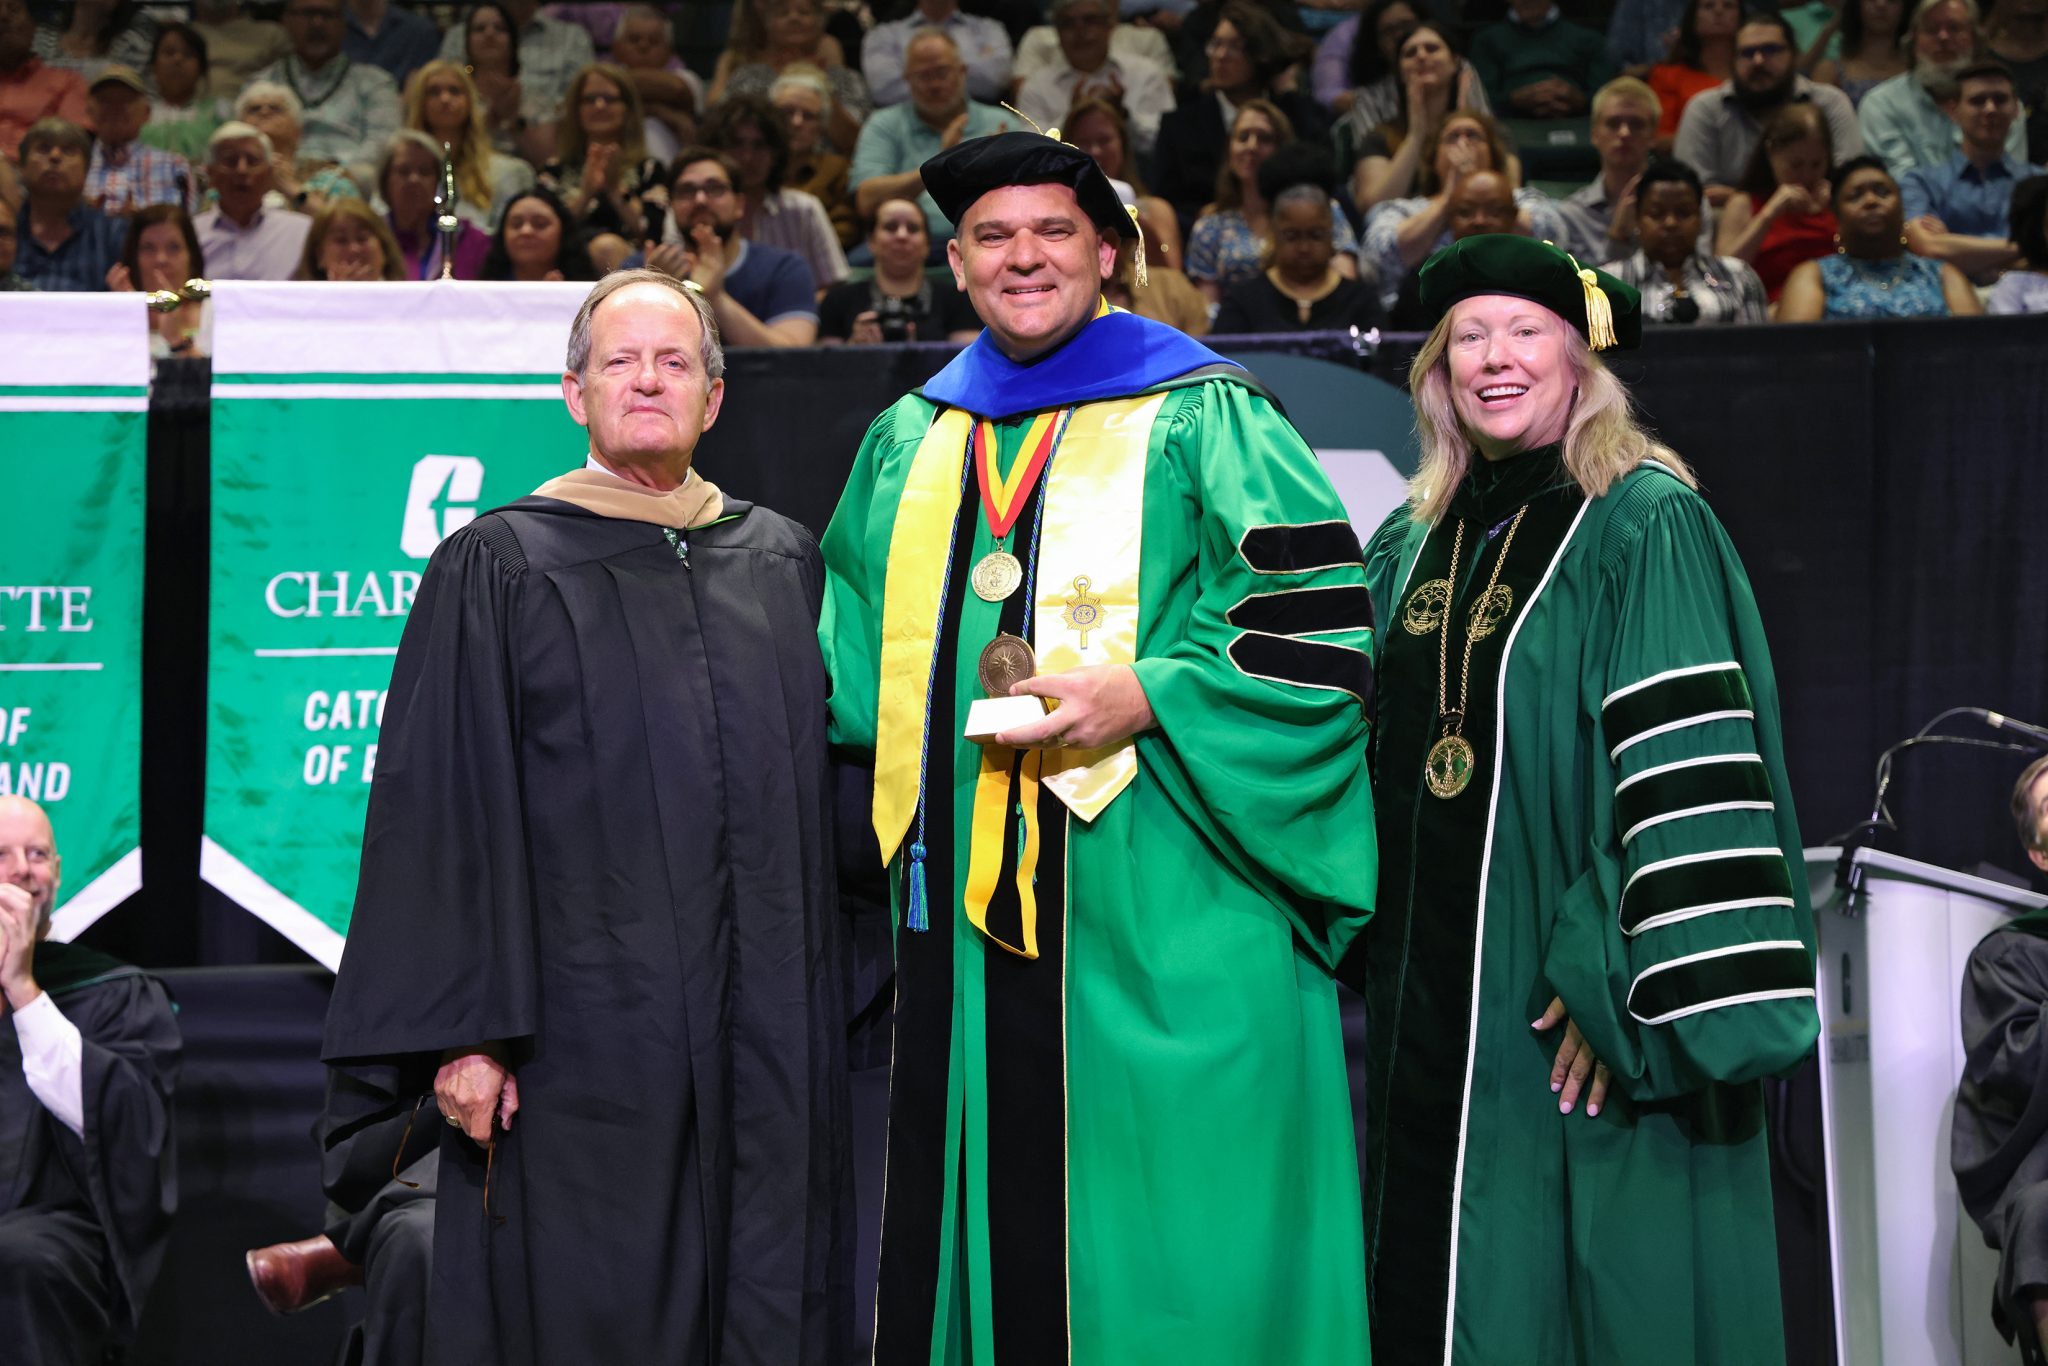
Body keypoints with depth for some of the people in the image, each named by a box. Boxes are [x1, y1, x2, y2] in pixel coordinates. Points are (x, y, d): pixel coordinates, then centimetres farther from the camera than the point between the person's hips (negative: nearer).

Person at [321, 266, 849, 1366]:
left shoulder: (783, 565, 12)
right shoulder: (499, 568, 1)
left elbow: (826, 791, 15)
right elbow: (445, 810, -5)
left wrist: (829, 1011, 9)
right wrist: (463, 1032, -13)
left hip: (766, 1032, 4)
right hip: (582, 1029, -4)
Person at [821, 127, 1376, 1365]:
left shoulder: (1200, 420, 2)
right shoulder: (910, 444, 18)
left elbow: (1322, 637, -6)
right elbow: (849, 663, 28)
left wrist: (1147, 697, -16)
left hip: (1153, 926, -5)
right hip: (964, 920, 5)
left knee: (1158, 1254, -6)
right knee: (985, 1246, 5)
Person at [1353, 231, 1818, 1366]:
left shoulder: (1644, 526, -6)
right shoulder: (1411, 545, 14)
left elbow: (1687, 767, -15)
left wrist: (1624, 976, -22)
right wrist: (1361, 954, 14)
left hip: (1576, 1012, -6)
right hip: (1427, 996, 6)